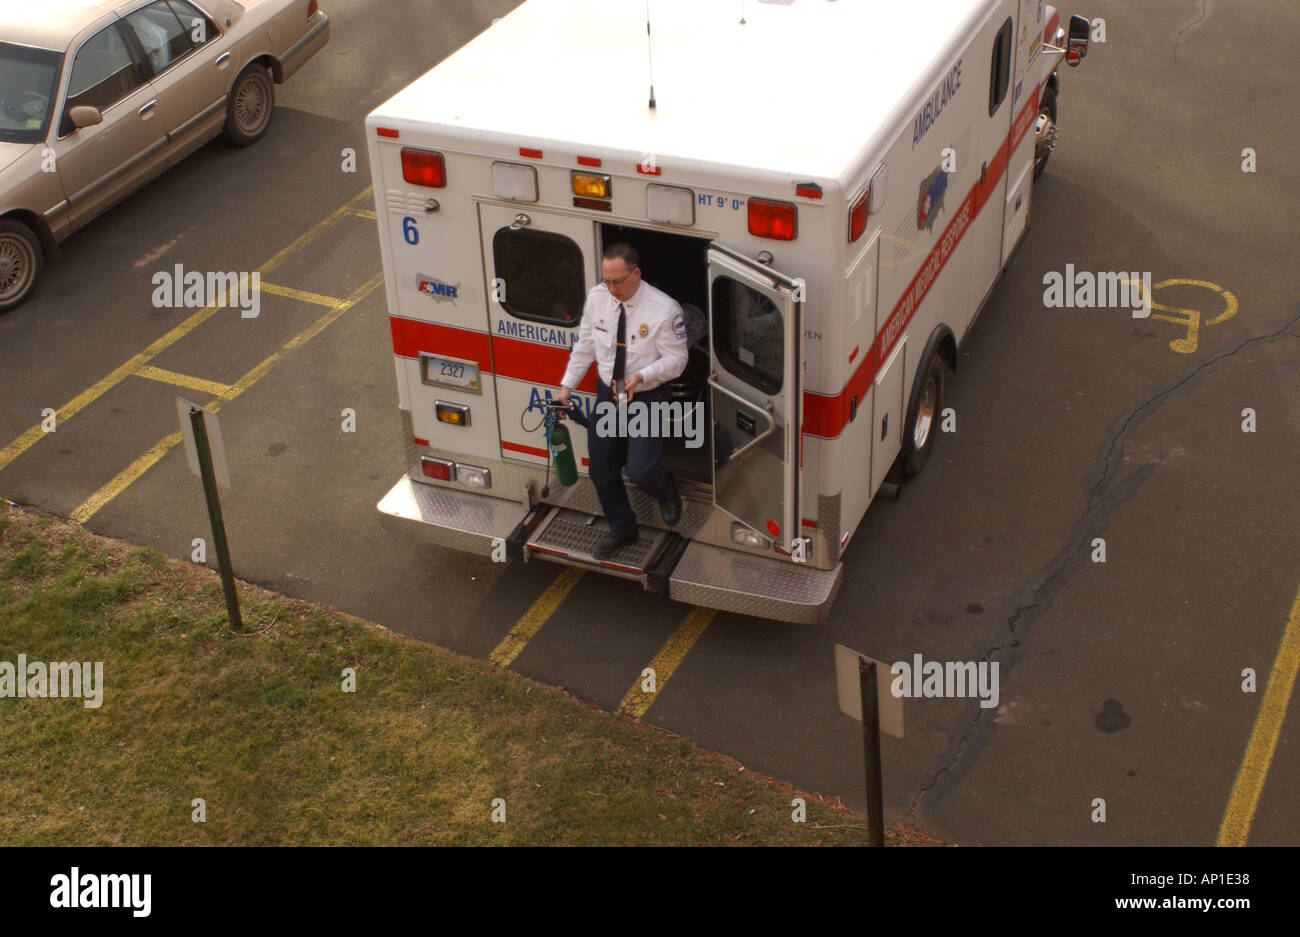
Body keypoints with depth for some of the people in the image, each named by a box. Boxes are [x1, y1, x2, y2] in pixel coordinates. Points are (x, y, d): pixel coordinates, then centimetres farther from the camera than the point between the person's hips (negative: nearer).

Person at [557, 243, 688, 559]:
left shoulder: (663, 308, -20)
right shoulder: (597, 297, -5)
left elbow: (676, 359, -14)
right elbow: (584, 345, 8)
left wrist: (641, 376, -28)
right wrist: (567, 385, 7)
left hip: (647, 398, -5)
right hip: (607, 393, 5)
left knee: (639, 471, -16)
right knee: (601, 469, 10)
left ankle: (666, 491, 24)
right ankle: (621, 530, 35)